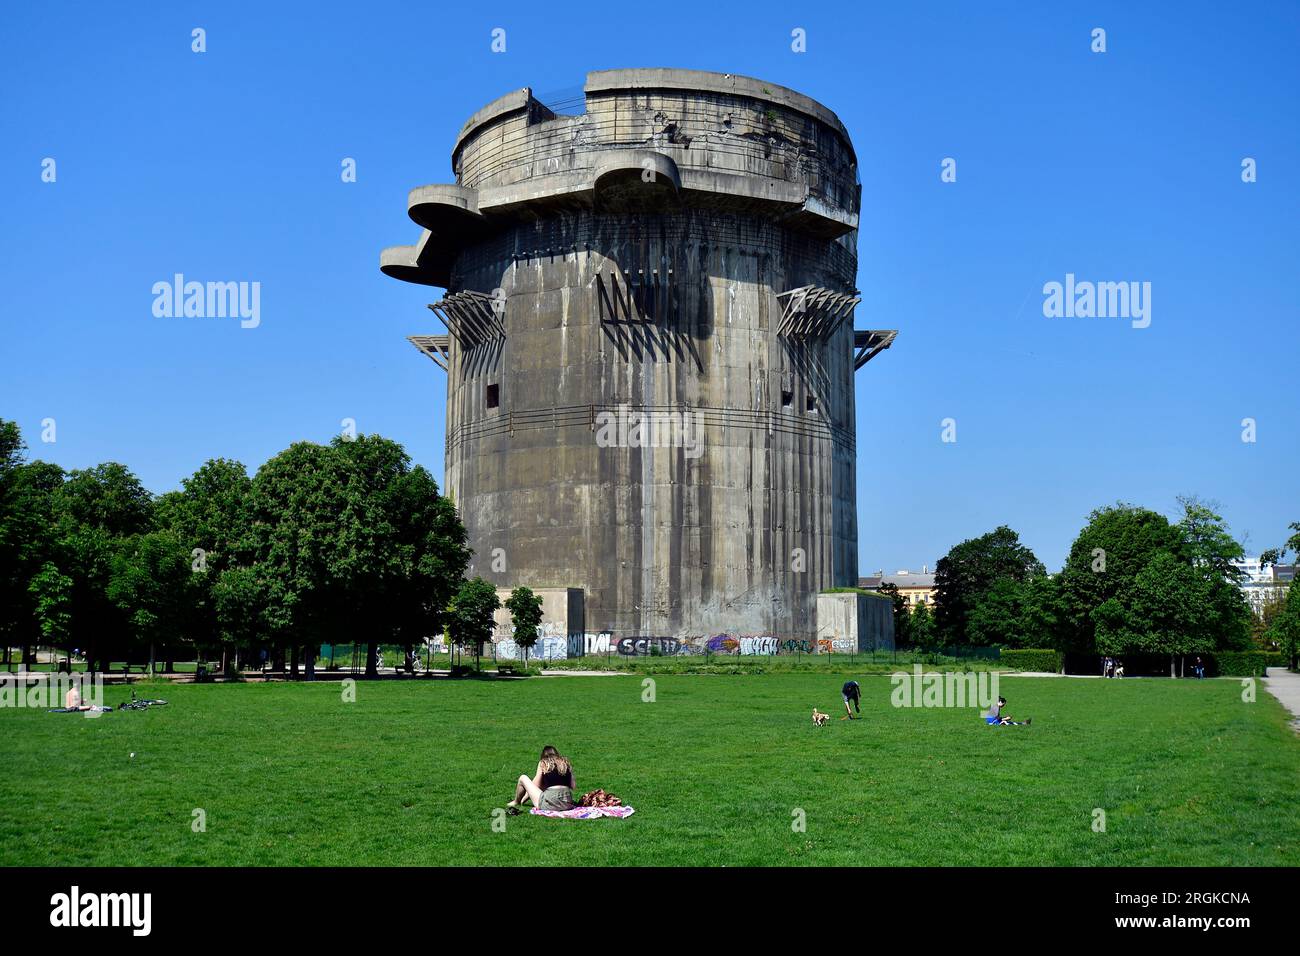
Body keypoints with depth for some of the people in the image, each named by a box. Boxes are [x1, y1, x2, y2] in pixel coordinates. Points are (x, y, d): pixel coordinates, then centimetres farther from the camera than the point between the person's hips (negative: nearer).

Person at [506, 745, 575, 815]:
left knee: (523, 778, 15)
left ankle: (516, 802, 36)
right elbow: (572, 787, 12)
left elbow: (536, 786, 4)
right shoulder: (566, 763, 14)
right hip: (567, 804, 5)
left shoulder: (543, 763, 4)